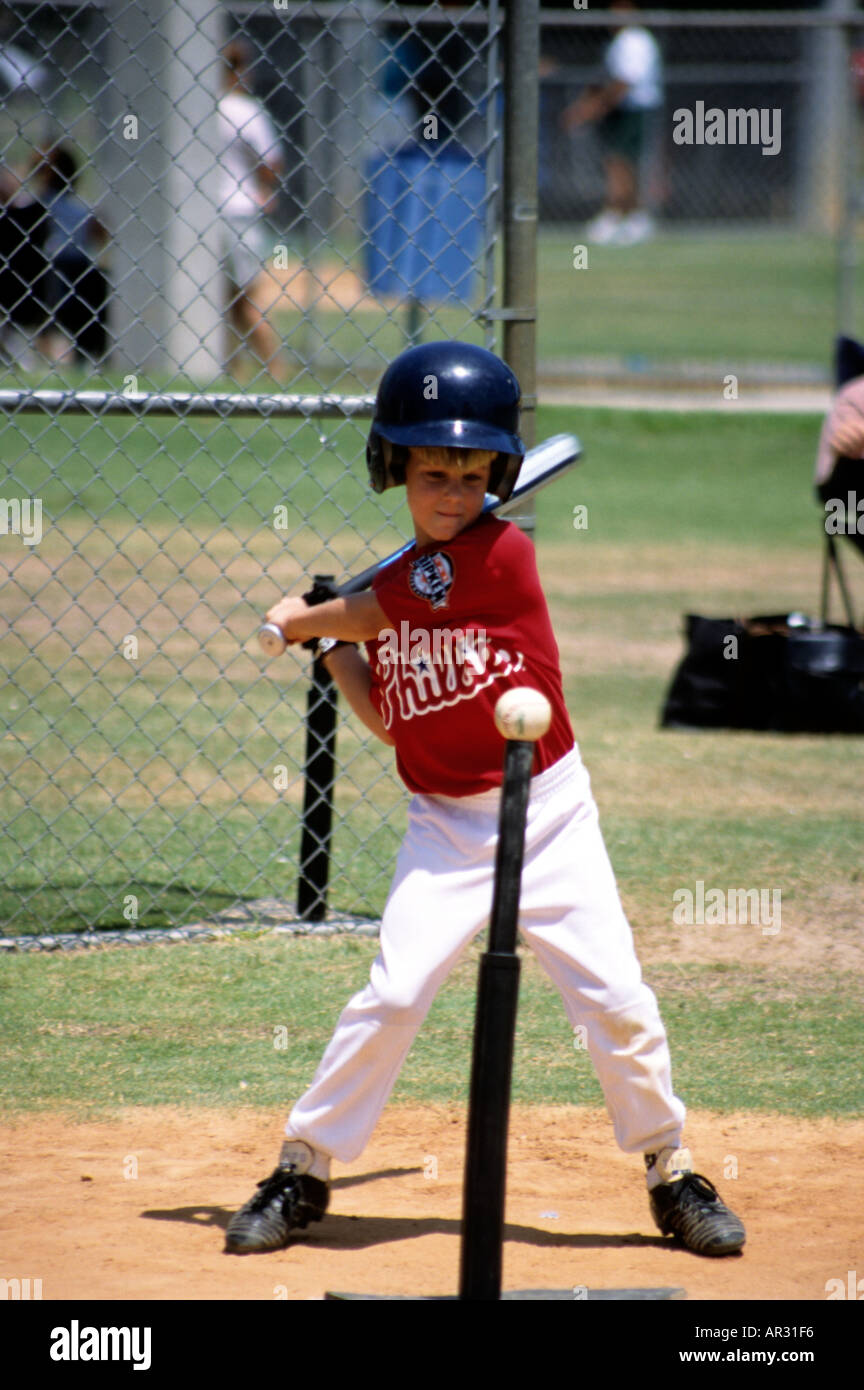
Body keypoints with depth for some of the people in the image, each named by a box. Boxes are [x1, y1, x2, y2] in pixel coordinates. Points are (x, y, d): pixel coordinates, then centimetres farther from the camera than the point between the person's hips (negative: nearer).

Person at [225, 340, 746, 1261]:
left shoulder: (501, 555, -11)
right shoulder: (395, 585, 7)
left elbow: (380, 615, -7)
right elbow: (393, 725, 13)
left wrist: (302, 620, 9)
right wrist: (330, 652, 6)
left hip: (549, 812, -3)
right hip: (445, 829, 3)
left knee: (617, 998, -5)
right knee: (393, 994, -10)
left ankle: (671, 1175, 13)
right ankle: (303, 1170, 1)